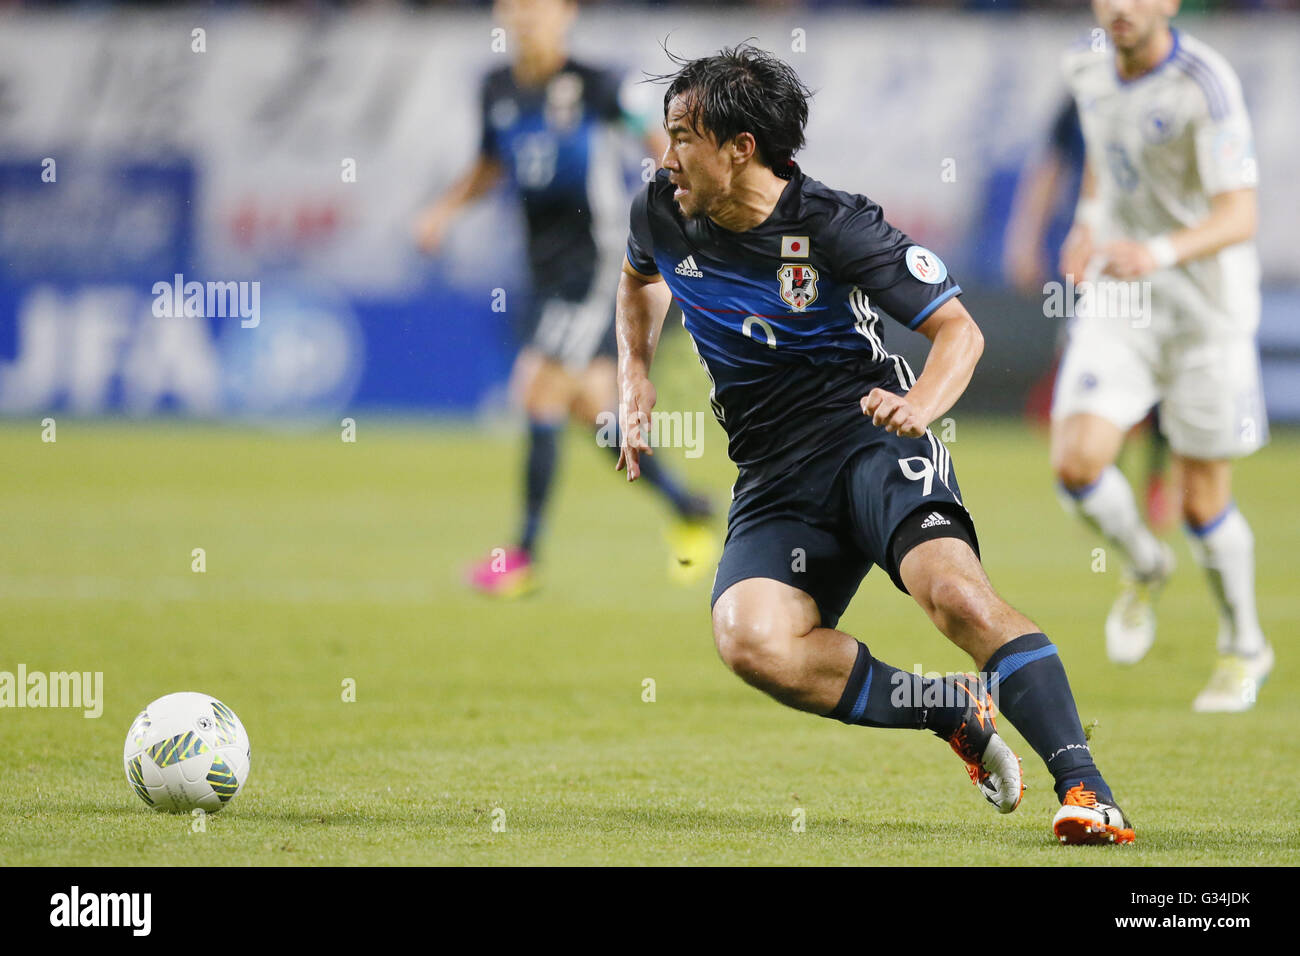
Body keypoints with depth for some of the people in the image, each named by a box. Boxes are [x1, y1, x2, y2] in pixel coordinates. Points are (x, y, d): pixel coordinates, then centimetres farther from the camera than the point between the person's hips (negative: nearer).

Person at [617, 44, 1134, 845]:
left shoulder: (835, 225, -11)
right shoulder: (661, 216, 4)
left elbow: (959, 328, -10)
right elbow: (642, 276, 31)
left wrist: (921, 404, -30)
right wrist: (636, 373, 16)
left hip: (871, 440, -4)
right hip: (774, 479, 4)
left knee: (955, 590, -33)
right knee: (751, 643, -26)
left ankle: (1083, 785, -31)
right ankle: (956, 713, -10)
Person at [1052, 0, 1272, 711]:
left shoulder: (1206, 84, -21)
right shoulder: (1090, 72, -1)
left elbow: (1239, 218, -28)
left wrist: (1160, 252, -44)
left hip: (1208, 308, -4)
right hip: (1118, 305, 4)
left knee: (1204, 500, 5)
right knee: (1076, 462, -16)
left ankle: (1243, 648, 30)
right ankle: (1143, 567, 17)